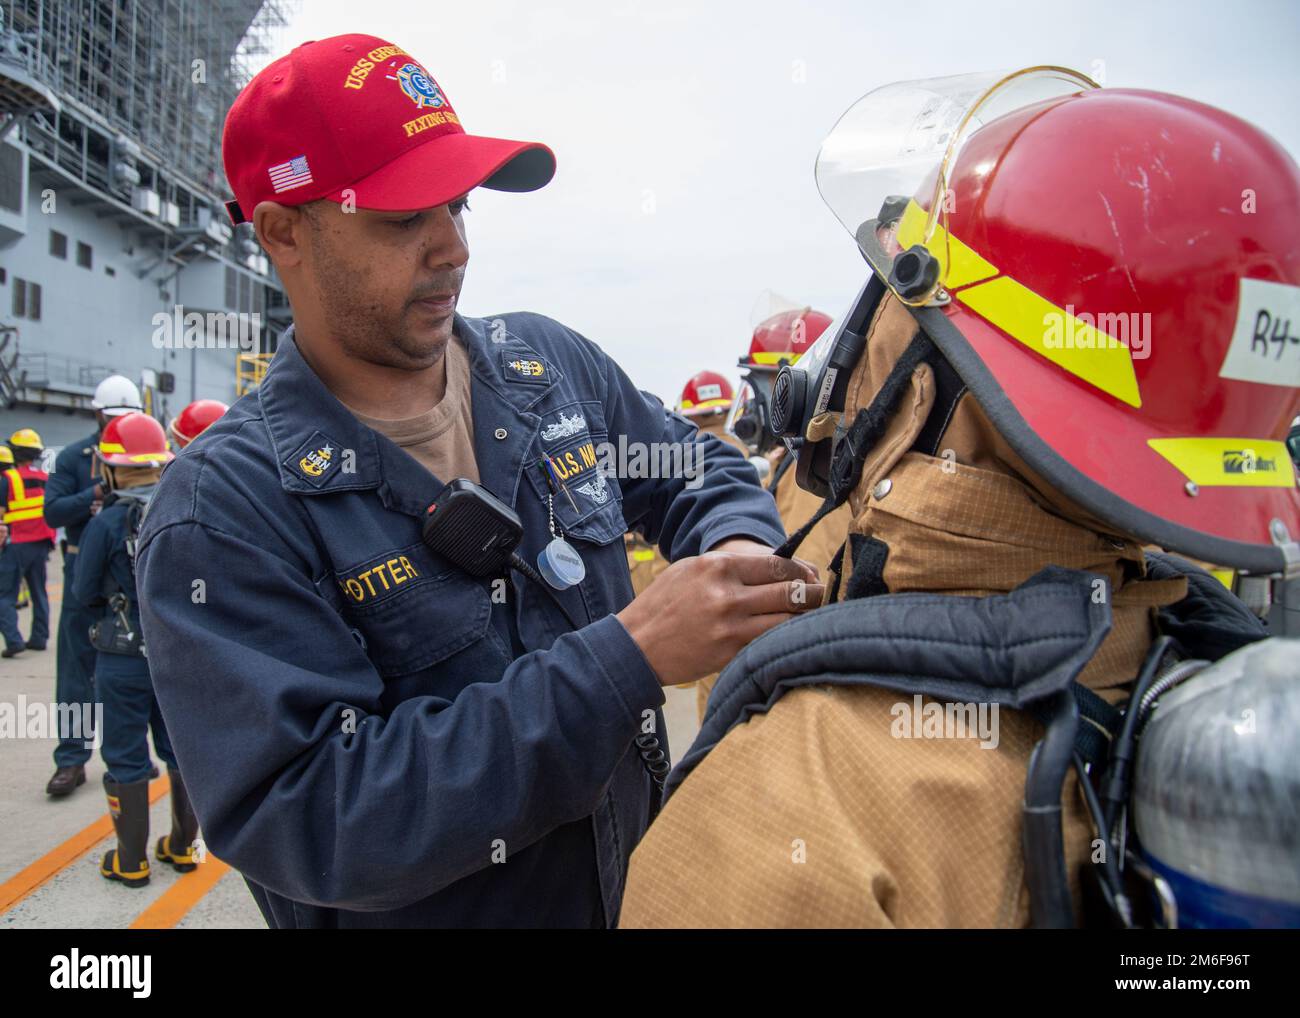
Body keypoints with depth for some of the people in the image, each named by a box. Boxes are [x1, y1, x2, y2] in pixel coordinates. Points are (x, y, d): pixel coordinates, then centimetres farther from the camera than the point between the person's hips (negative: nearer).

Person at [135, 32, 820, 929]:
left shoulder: (551, 361, -6)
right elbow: (299, 816, -28)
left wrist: (737, 548, -16)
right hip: (423, 905, -4)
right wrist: (630, 656, -33)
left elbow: (699, 471, 9)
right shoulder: (221, 511, -20)